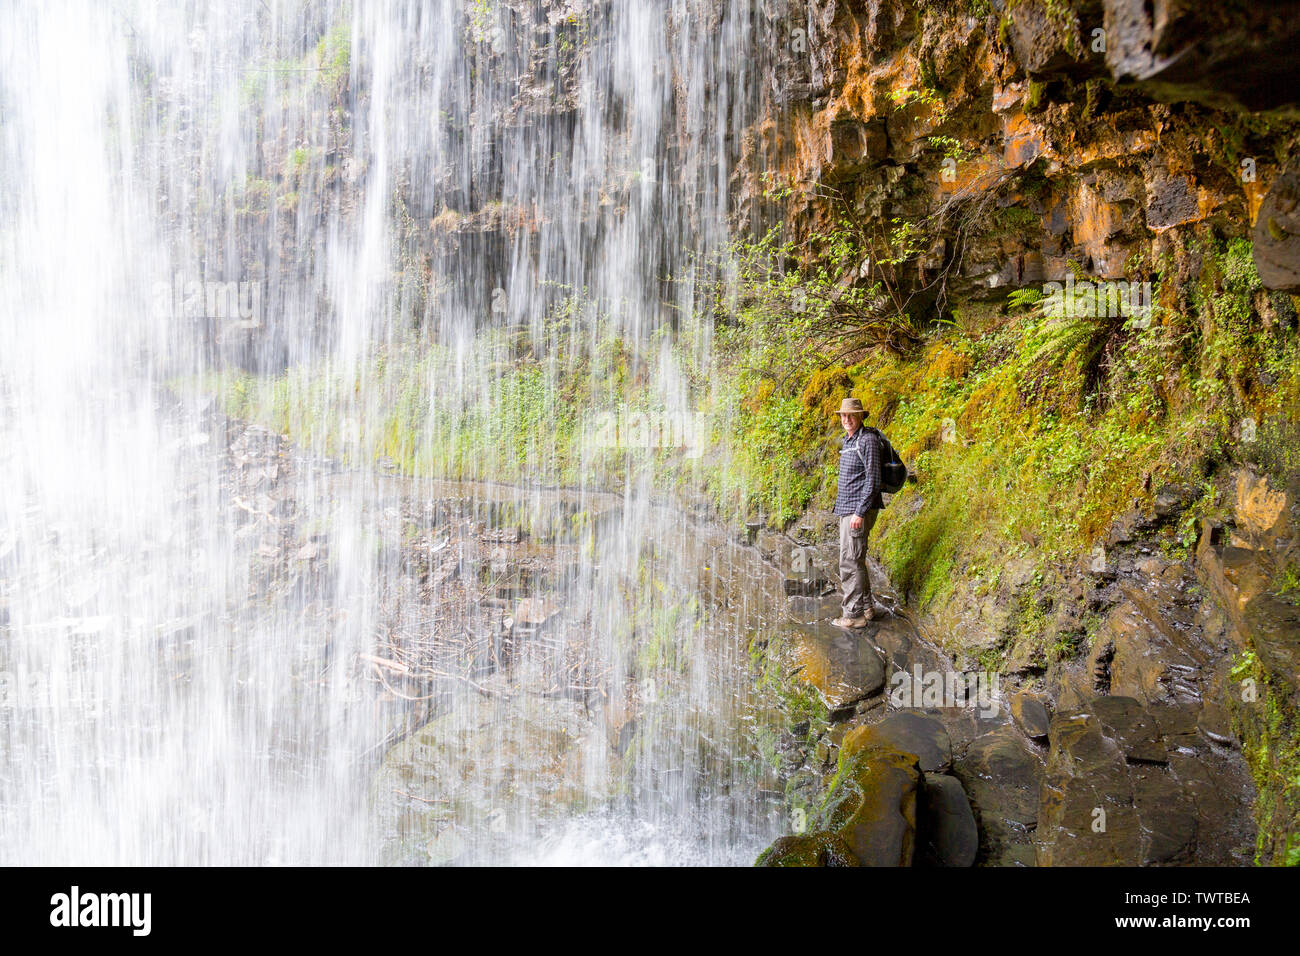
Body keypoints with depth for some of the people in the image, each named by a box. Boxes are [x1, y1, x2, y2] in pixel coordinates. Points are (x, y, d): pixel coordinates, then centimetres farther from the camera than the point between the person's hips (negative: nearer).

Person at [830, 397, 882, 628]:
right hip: (847, 509, 10)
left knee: (850, 561, -9)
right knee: (853, 559, 15)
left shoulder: (868, 440, -14)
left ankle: (855, 614, -5)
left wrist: (860, 512, -22)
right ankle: (867, 606, 24)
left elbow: (873, 480, -19)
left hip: (859, 509, -10)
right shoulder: (848, 441, 16)